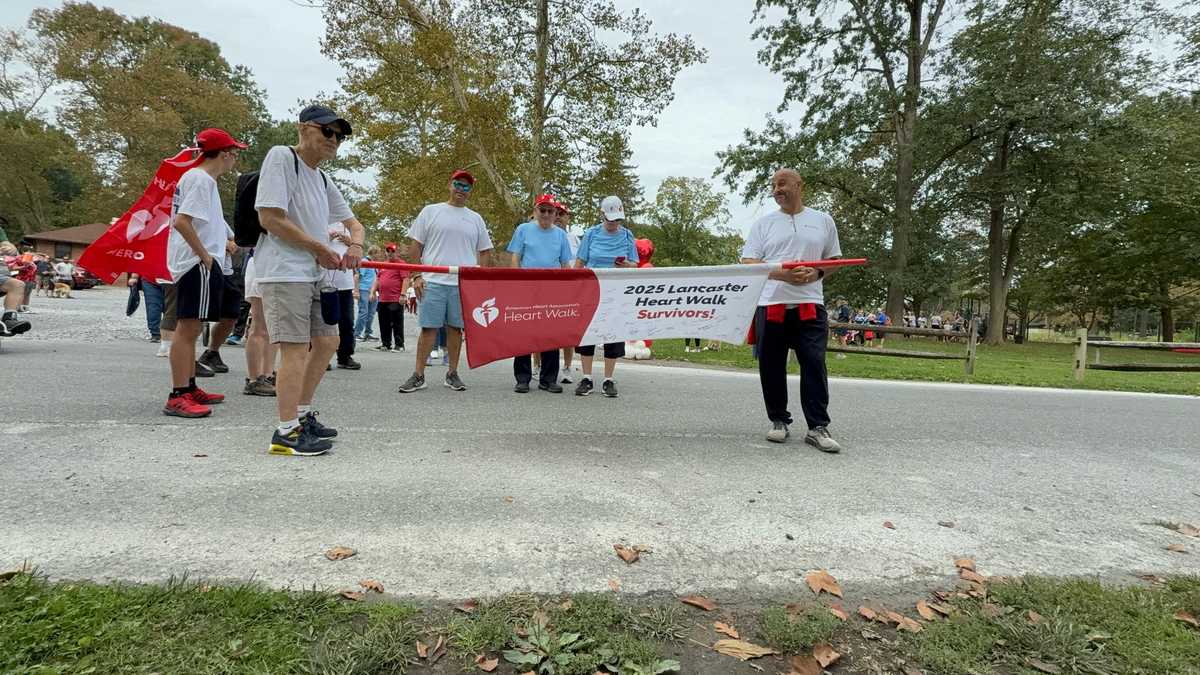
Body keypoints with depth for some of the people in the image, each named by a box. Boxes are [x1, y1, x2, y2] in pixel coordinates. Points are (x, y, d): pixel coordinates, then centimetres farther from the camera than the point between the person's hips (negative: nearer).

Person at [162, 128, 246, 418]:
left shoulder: (194, 177, 20)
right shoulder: (202, 179, -12)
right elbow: (181, 221, -22)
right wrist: (205, 255, -19)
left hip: (191, 263, 11)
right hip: (198, 264, -11)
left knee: (189, 328, 15)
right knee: (188, 327, -11)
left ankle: (189, 388, 24)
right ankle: (177, 397, -10)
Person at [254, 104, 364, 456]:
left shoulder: (323, 180, 17)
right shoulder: (281, 157, -8)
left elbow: (352, 221, 25)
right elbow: (270, 217, -17)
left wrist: (355, 245, 1)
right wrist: (319, 248, -11)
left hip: (314, 274, 9)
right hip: (284, 272, -9)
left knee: (327, 341, 14)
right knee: (296, 348, -12)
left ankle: (302, 415, 27)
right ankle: (286, 433, -6)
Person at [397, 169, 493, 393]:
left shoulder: (476, 219, 14)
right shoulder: (430, 212, 7)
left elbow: (484, 251, 17)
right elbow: (415, 246, 5)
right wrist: (416, 276, -4)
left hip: (464, 284, 2)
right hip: (433, 281, -2)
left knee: (456, 328, 6)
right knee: (428, 327, -2)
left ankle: (452, 373, 16)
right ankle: (418, 375, 5)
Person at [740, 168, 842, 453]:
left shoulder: (823, 221, 13)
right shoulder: (763, 223, 10)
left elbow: (834, 259, 15)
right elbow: (749, 264, 2)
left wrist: (817, 272, -7)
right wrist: (782, 273, -14)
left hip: (810, 304, 0)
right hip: (770, 304, 1)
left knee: (814, 364, -5)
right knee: (771, 366, 4)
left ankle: (818, 427, 2)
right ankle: (779, 421, 18)